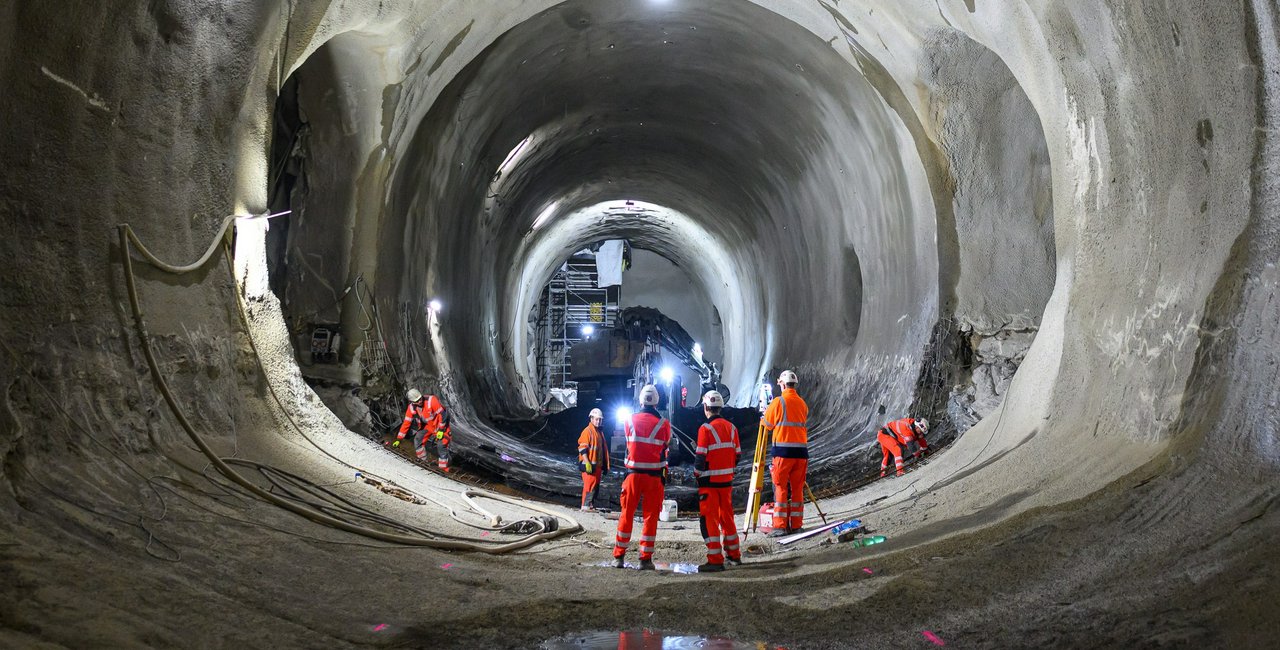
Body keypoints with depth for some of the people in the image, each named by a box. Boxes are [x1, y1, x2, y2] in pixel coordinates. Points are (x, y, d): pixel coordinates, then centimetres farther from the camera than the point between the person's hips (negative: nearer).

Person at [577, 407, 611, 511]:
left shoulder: (600, 432, 18)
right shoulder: (587, 431, -8)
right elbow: (582, 448, -14)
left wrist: (605, 465, 22)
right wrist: (587, 463, -21)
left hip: (598, 465, 8)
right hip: (589, 464, -8)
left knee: (596, 486, 9)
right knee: (589, 484, -11)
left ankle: (591, 504, 16)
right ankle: (585, 505, -8)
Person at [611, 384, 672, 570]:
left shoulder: (630, 421, -2)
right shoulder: (663, 424, -5)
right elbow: (666, 447, 9)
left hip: (633, 474, 1)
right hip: (655, 476, -1)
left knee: (626, 514, 11)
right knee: (650, 517, 5)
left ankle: (618, 556, 14)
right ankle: (646, 559, 5)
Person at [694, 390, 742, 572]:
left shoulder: (706, 429, -14)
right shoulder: (731, 427, 5)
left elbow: (700, 457, -14)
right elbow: (737, 454, 10)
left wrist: (697, 474, 1)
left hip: (710, 481, -6)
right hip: (727, 480, 7)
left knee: (709, 519, -2)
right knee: (727, 516, 18)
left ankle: (715, 560, -5)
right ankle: (734, 555, 26)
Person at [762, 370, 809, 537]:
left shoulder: (778, 402, -6)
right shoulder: (803, 403, 11)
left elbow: (767, 425, 3)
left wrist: (765, 412, 22)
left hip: (783, 450, -5)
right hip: (801, 450, 5)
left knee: (780, 487, -1)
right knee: (797, 488, 10)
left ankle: (780, 526, -5)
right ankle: (796, 525, 11)